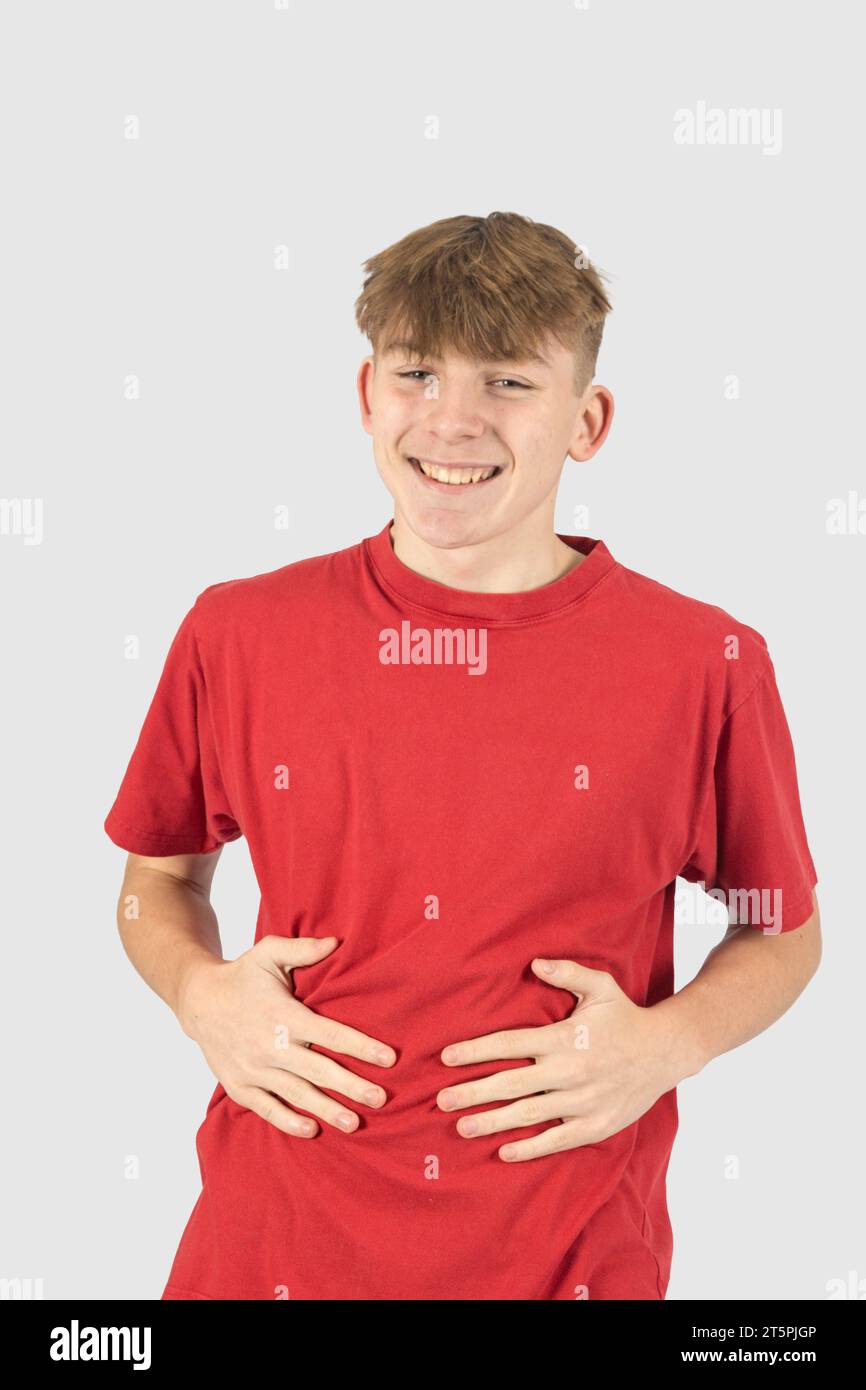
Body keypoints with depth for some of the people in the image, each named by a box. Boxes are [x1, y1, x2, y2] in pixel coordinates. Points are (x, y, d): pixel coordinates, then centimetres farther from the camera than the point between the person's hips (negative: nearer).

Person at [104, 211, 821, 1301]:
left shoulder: (706, 665, -8)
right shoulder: (236, 636, -4)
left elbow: (783, 931, 5)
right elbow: (160, 875, 11)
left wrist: (664, 1046, -12)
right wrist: (201, 993, -8)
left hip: (573, 1253, 0)